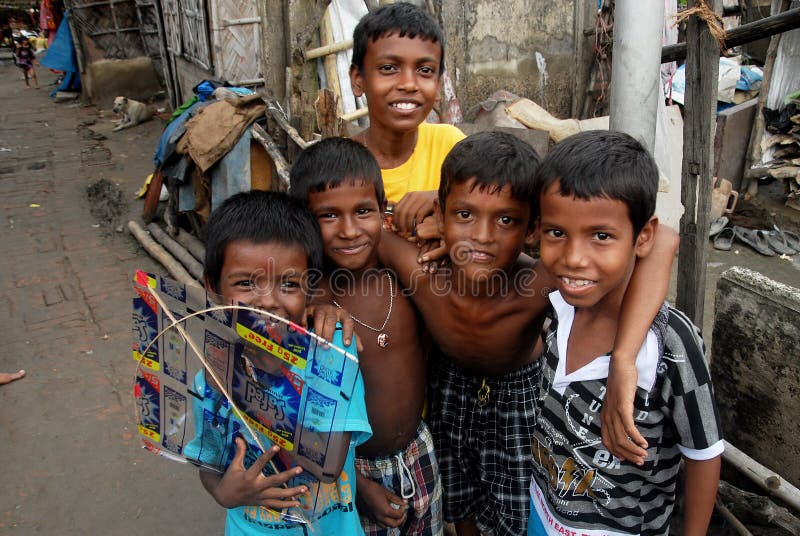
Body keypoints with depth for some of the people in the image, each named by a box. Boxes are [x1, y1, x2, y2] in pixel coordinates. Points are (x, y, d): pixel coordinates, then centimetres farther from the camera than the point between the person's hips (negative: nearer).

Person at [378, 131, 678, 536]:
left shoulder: (537, 288, -43)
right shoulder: (421, 274, -37)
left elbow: (660, 245, -53)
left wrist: (623, 361, -62)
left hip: (519, 392, -1)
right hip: (450, 385, 2)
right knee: (459, 502, 26)